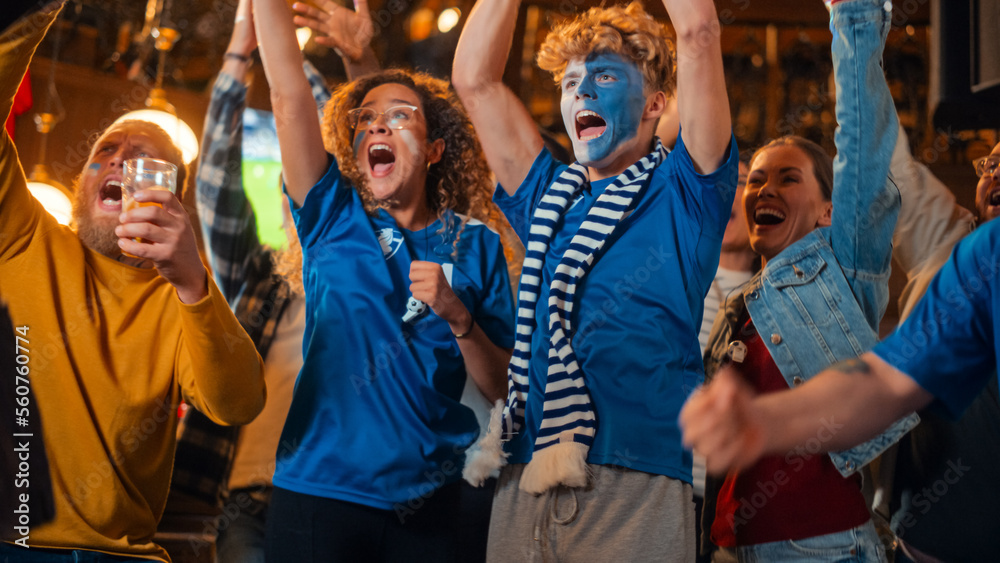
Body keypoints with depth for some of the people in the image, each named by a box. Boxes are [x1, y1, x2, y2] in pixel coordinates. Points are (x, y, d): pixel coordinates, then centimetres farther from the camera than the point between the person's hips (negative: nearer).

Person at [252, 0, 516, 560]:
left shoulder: (475, 245, 4)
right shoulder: (333, 217, 4)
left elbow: (502, 387, 2)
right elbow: (289, 97, -7)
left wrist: (457, 315, -14)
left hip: (428, 501, 1)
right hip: (320, 490, 0)